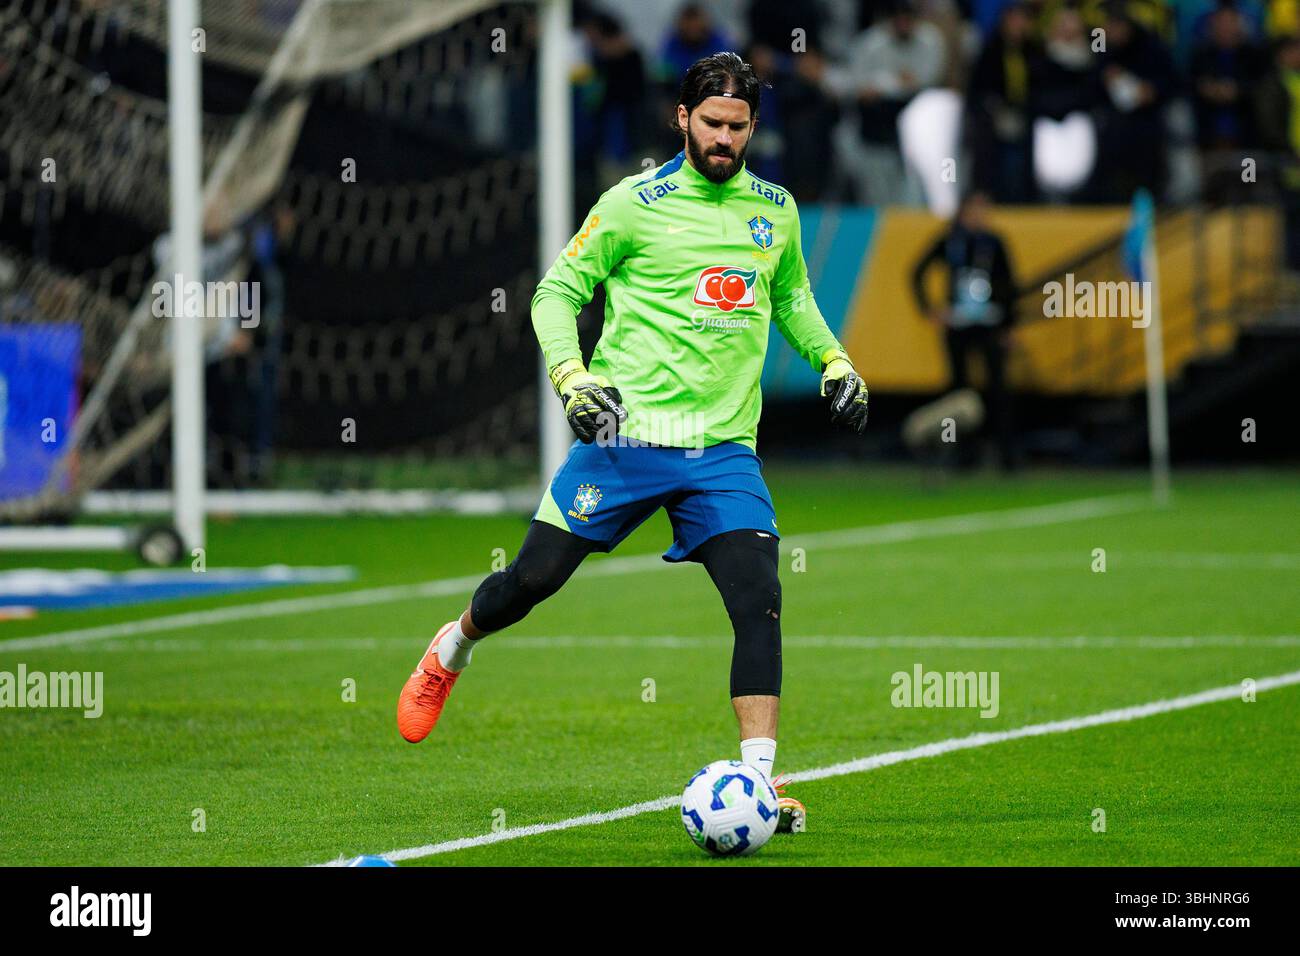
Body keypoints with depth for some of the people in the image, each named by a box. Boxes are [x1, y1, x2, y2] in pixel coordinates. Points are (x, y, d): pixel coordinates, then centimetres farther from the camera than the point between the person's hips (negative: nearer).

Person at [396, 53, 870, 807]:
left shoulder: (776, 210, 10)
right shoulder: (636, 204, -4)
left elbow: (791, 296, 28)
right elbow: (558, 291, 1)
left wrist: (834, 361, 14)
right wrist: (572, 376, -14)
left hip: (723, 447, 3)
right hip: (627, 433, -3)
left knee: (759, 599, -14)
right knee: (535, 577, 1)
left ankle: (758, 777, -13)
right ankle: (451, 651, 33)